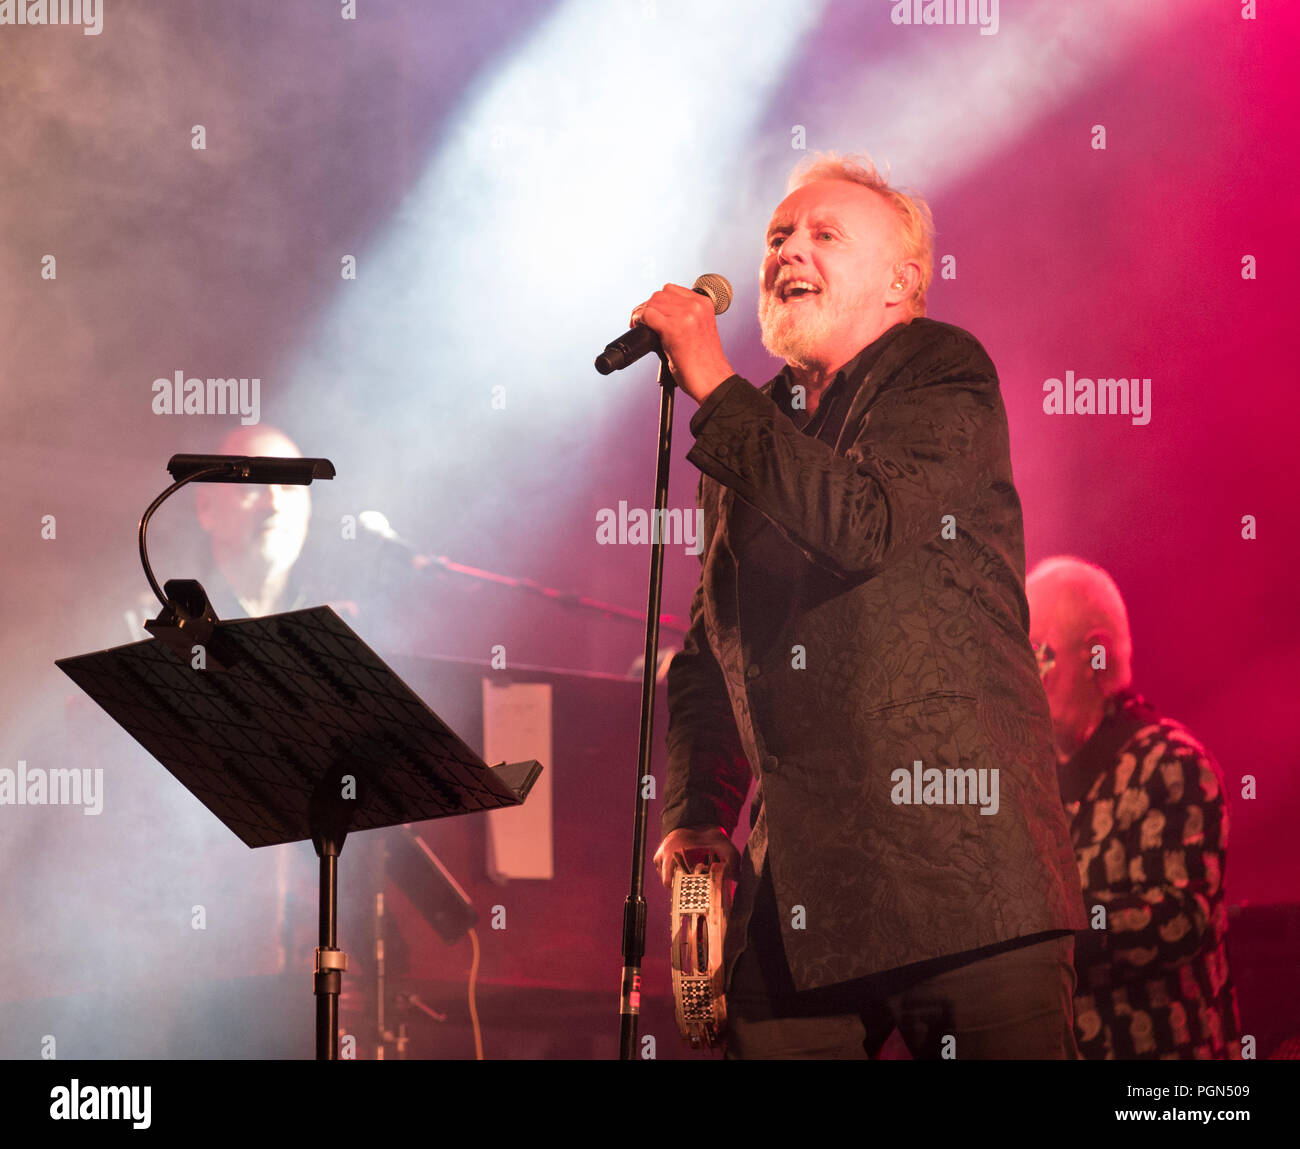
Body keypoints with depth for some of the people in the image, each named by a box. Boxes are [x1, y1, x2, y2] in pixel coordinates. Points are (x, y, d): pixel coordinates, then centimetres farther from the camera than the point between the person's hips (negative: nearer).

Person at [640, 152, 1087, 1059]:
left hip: (959, 861, -5)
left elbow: (866, 526, -18)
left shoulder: (944, 371, 2)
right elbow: (711, 656, 23)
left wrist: (713, 388, -12)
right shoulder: (752, 434, 20)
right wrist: (696, 818, 9)